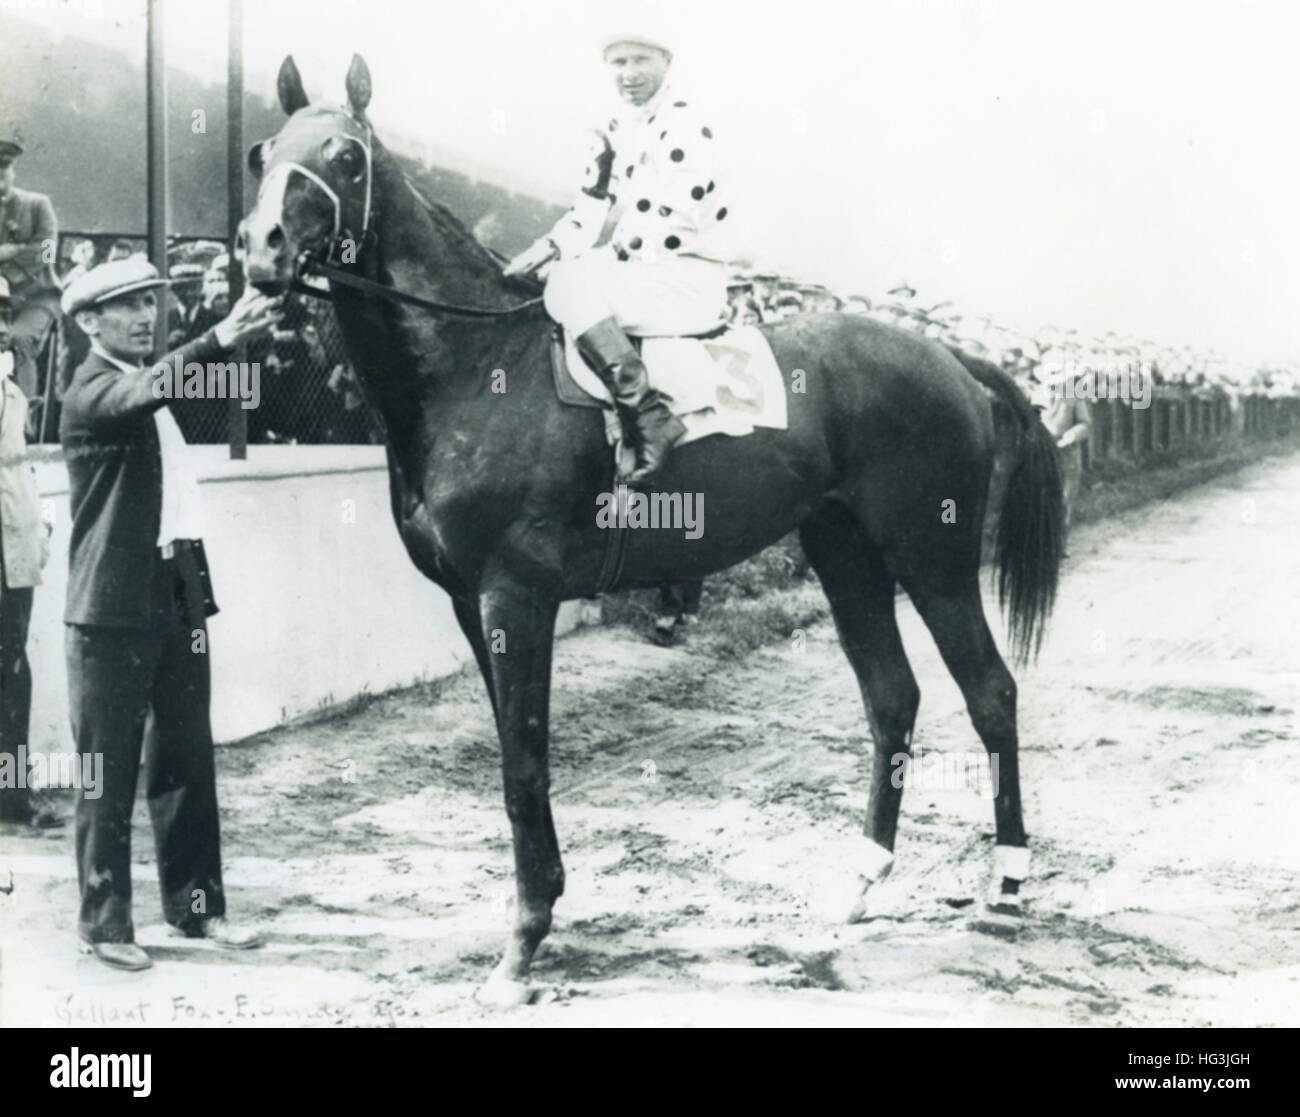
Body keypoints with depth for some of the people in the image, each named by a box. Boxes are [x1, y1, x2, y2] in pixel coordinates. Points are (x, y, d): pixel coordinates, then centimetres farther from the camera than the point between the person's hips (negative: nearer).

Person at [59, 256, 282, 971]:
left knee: (188, 762, 12)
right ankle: (103, 921, 11)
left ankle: (195, 905, 22)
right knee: (108, 771, 1)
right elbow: (149, 389, -32)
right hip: (114, 609, -8)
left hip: (178, 597, 8)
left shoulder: (150, 386, 17)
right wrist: (219, 340, -45)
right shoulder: (91, 393, -11)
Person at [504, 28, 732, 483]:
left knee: (572, 285, -24)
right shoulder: (619, 129, 13)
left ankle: (650, 416, -27)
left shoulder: (684, 123, -14)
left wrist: (612, 257, -18)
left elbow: (673, 222, -20)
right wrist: (548, 249, 0)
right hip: (638, 272, 9)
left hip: (690, 276, -9)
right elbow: (592, 207, 16)